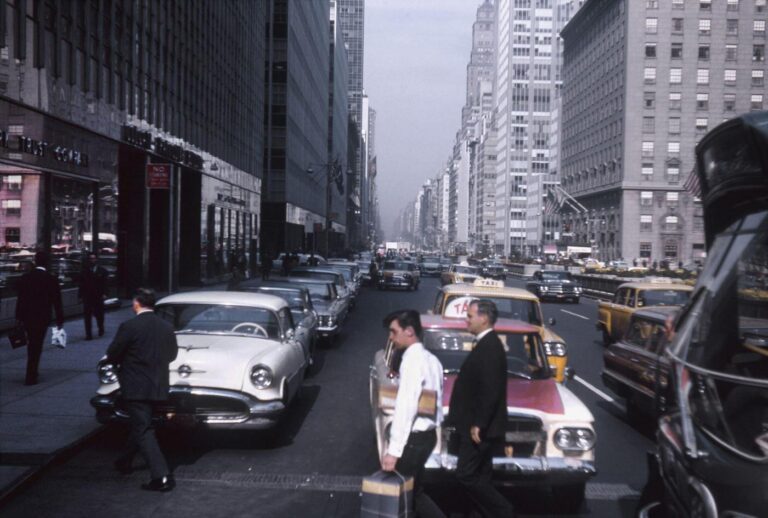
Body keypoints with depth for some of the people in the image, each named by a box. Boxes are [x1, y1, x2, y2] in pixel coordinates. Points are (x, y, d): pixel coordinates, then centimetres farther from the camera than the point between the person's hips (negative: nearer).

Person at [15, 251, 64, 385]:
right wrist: (60, 320, 0)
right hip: (42, 318, -4)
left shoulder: (25, 277, 0)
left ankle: (32, 373, 29)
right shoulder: (51, 279, -10)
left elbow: (20, 299, 3)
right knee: (36, 346, 3)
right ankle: (30, 377, 1)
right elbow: (57, 302, -7)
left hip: (27, 317, 4)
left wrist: (19, 317, 11)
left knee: (32, 345, 20)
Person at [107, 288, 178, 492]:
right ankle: (125, 462, 43)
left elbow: (112, 355, -8)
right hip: (158, 387, 6)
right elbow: (172, 354, 11)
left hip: (136, 387, -6)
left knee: (144, 430, -2)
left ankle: (162, 476, -8)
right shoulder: (167, 327, 0)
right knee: (139, 425, 24)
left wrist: (124, 361, 13)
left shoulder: (129, 327, -16)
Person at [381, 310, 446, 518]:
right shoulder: (431, 359, 10)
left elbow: (405, 408, -23)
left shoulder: (412, 360, -18)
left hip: (414, 437, -9)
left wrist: (393, 450, -23)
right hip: (427, 434, 9)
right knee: (413, 490, 18)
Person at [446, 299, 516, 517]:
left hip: (479, 428, -10)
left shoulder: (489, 347, -19)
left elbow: (490, 391, -24)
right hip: (479, 426, 10)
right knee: (479, 477, 14)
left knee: (466, 475, -6)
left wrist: (478, 424, -22)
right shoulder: (487, 344, 12)